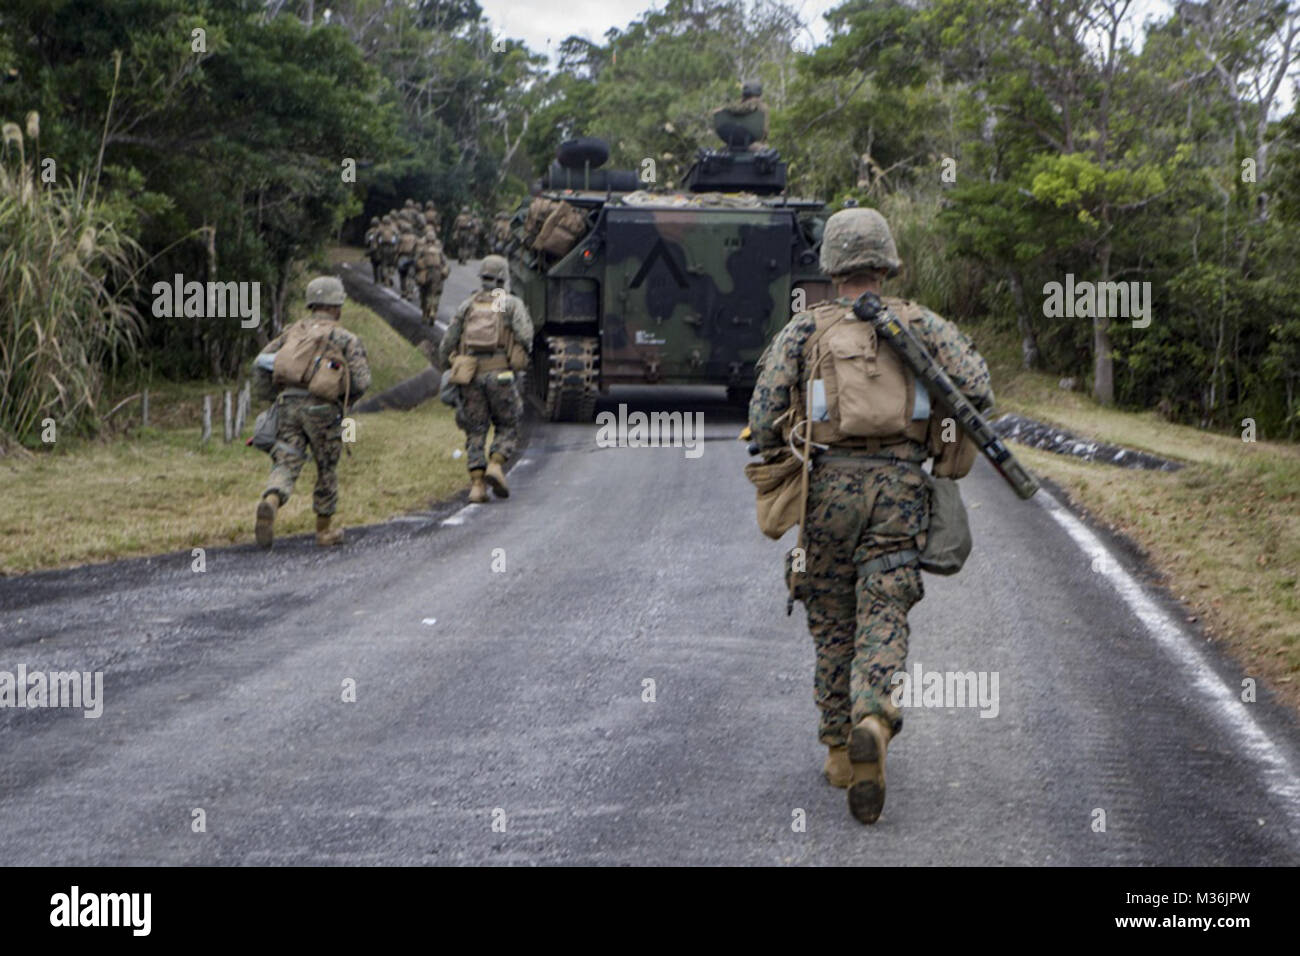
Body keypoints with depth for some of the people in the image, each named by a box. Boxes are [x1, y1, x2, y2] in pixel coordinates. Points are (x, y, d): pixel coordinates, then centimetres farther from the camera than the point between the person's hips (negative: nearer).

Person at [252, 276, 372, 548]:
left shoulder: (293, 331, 16)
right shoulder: (346, 339, 5)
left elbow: (261, 364, 10)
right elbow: (360, 381, -4)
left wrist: (270, 396, 19)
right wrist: (343, 399, 16)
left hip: (289, 403, 2)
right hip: (322, 408, -2)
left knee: (285, 465, -1)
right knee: (327, 470, 15)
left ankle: (270, 502, -33)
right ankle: (324, 530, 25)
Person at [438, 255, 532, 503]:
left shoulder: (467, 305, 14)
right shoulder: (512, 303, 5)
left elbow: (448, 343, 11)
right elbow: (524, 334, -11)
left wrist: (445, 370, 20)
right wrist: (524, 356, 7)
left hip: (471, 375, 3)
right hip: (501, 373, -3)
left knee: (475, 432, 9)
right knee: (507, 427, 13)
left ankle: (476, 483, -3)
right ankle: (496, 465, -11)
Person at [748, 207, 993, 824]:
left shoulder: (804, 330, 7)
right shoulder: (921, 325, 9)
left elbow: (764, 415, 2)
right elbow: (977, 390, 1)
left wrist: (780, 461, 20)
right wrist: (941, 443, 17)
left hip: (830, 482, 0)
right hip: (900, 486, 0)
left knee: (833, 623, 13)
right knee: (883, 619, -2)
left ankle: (841, 752, 19)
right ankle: (872, 719, -29)